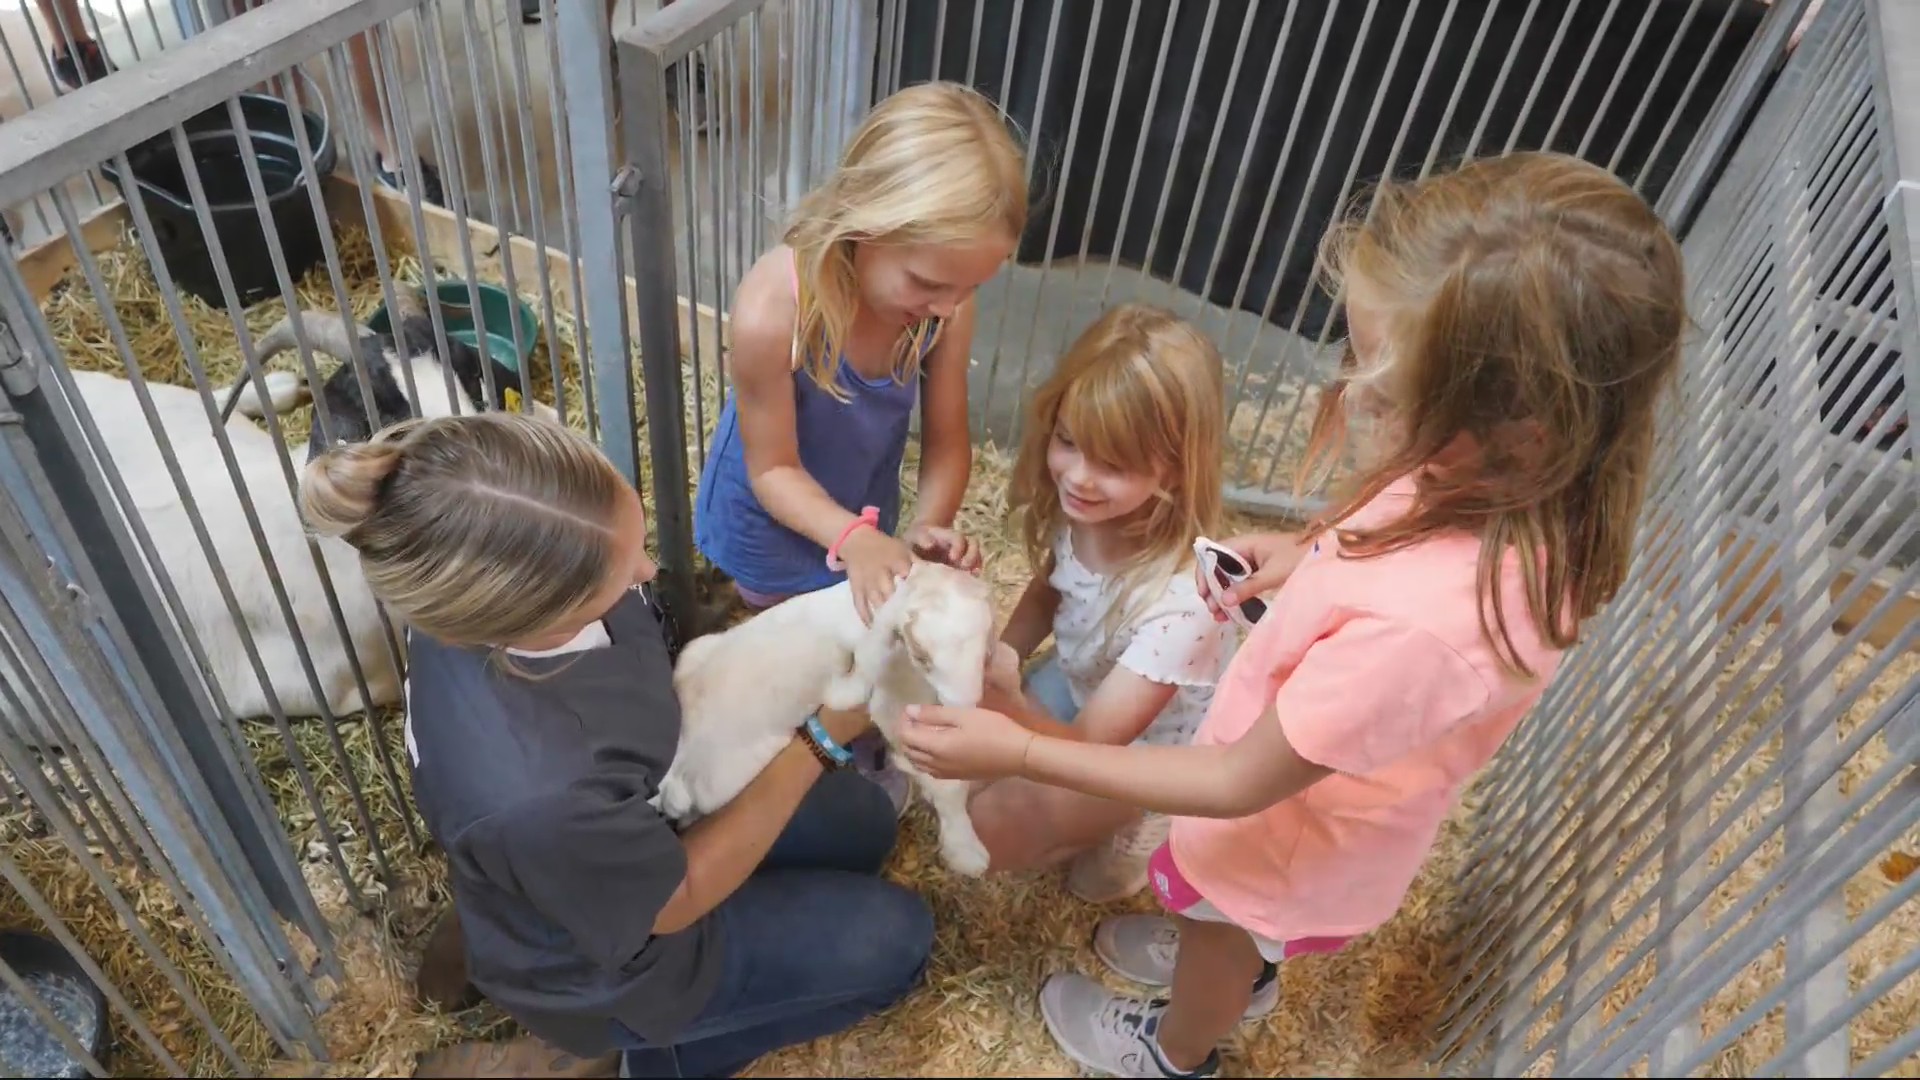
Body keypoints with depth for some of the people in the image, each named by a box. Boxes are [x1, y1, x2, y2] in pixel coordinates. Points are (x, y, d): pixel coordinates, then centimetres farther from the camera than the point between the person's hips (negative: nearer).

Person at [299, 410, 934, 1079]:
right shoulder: (535, 798, -46)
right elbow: (677, 901, -24)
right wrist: (820, 742, -19)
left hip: (626, 817, 6)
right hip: (596, 961, -6)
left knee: (864, 821, 17)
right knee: (895, 938, 4)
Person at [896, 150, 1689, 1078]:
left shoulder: (1424, 625, -48)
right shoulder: (1519, 480, -25)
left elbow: (1238, 784, -33)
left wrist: (1018, 751, -28)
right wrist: (1311, 552, -10)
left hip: (1290, 840, -6)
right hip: (1305, 776, 6)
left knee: (1218, 948, 29)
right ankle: (1235, 956, 71)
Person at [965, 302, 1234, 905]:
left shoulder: (1180, 599, -41)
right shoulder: (1080, 509, -23)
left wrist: (1002, 703, -57)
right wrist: (997, 663, -16)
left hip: (1149, 750, -6)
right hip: (1081, 686, 6)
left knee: (983, 830, -12)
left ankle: (1125, 833, 10)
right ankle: (1098, 819, 17)